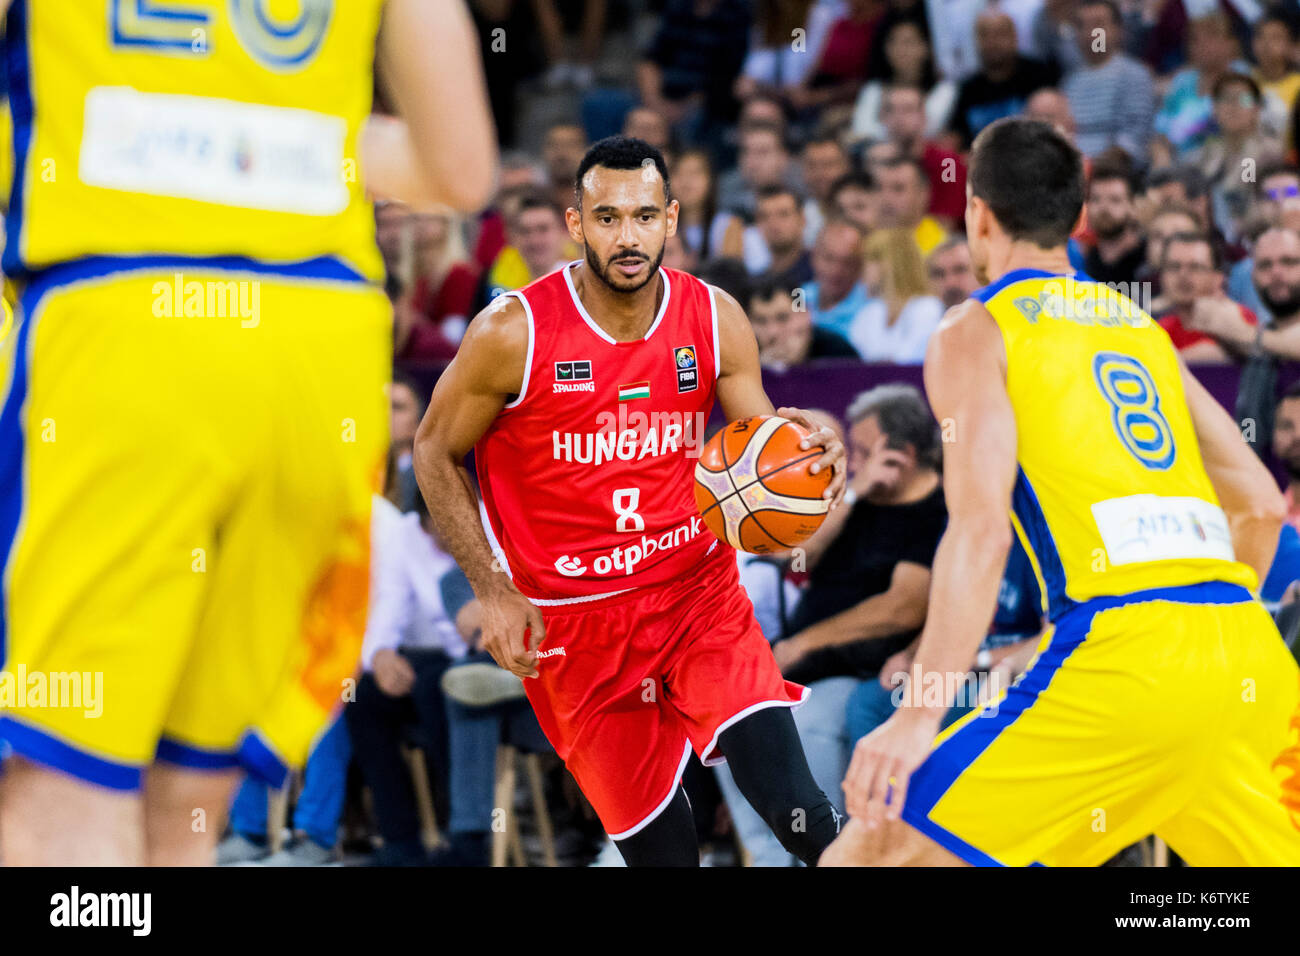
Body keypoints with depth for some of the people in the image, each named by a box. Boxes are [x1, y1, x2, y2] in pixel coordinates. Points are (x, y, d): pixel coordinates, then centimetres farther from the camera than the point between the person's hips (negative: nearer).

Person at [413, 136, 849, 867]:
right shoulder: (513, 333, -14)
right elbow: (437, 454, -1)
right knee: (659, 846, 1)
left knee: (794, 807, -19)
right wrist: (493, 592, -9)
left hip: (699, 589, 2)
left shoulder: (715, 320, -5)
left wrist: (814, 458, -23)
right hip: (573, 619, -2)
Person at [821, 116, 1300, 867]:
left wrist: (916, 717, -13)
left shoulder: (976, 333, 6)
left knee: (874, 853, -3)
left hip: (1123, 645, -6)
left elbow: (980, 528, -9)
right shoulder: (1142, 327, 24)